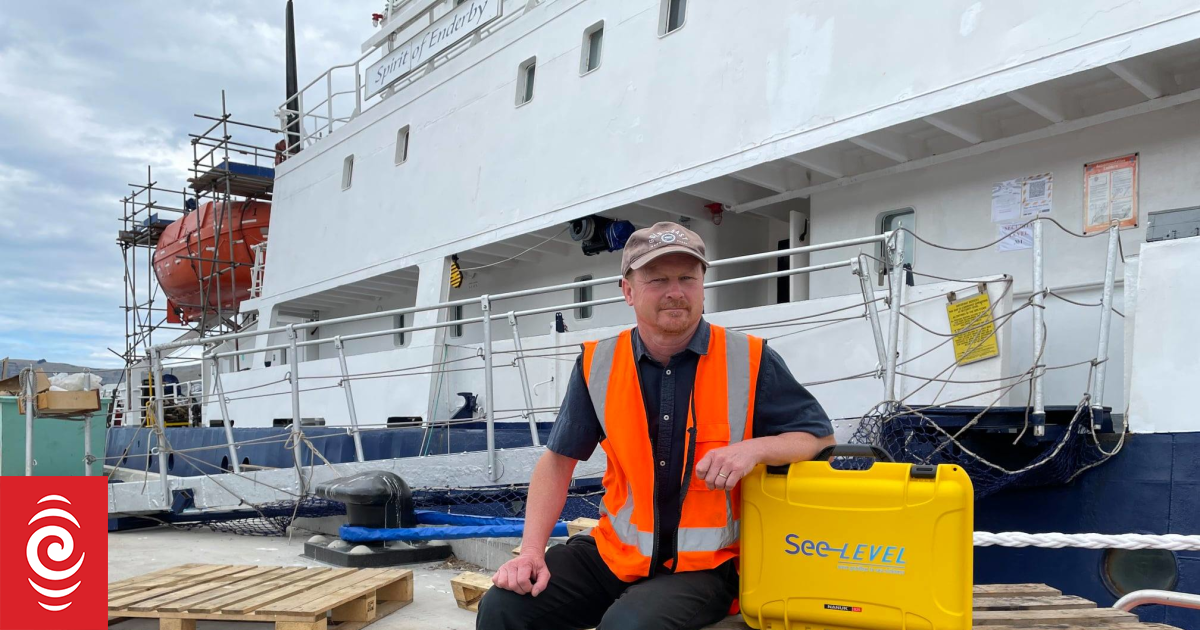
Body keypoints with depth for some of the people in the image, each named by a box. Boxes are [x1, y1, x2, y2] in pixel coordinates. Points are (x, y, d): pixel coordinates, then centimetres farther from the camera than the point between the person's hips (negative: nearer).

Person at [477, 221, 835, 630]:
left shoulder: (750, 361, -8)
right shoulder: (598, 365, 0)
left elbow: (821, 437, -1)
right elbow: (558, 459, 7)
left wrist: (755, 448, -21)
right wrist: (531, 550, -5)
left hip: (704, 564, -3)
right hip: (614, 551, 4)